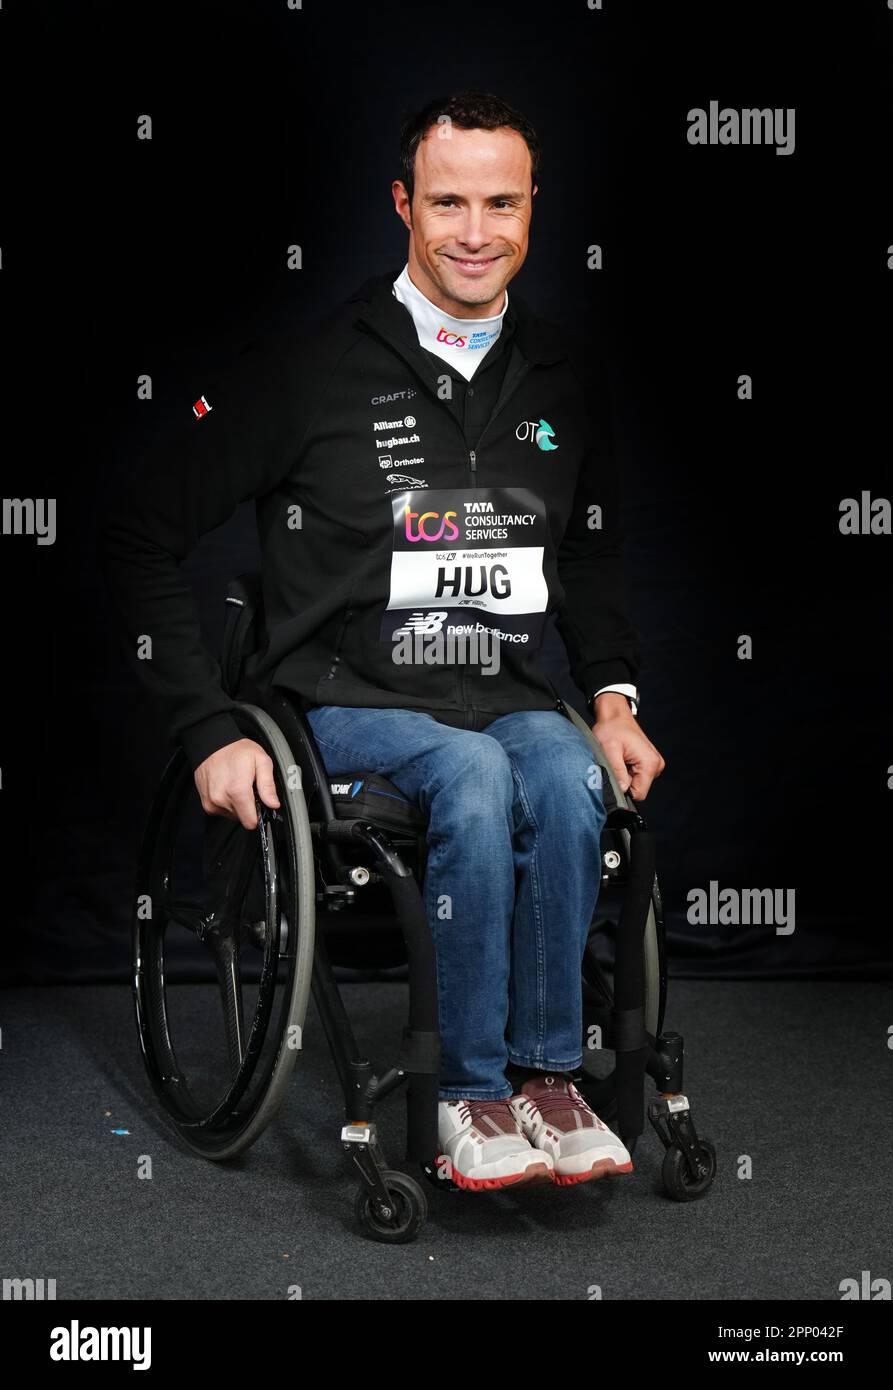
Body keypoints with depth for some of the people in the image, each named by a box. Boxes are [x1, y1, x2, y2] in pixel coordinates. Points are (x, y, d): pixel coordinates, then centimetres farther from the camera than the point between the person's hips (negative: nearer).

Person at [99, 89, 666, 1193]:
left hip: (509, 697, 4)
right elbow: (140, 535, -3)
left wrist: (613, 696, 10)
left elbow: (592, 553, 26)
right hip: (354, 701, -3)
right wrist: (211, 734, -9)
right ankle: (472, 1093, -19)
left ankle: (546, 1072, -15)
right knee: (475, 777, -35)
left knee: (566, 777, -31)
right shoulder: (308, 368, -6)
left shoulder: (565, 375, 10)